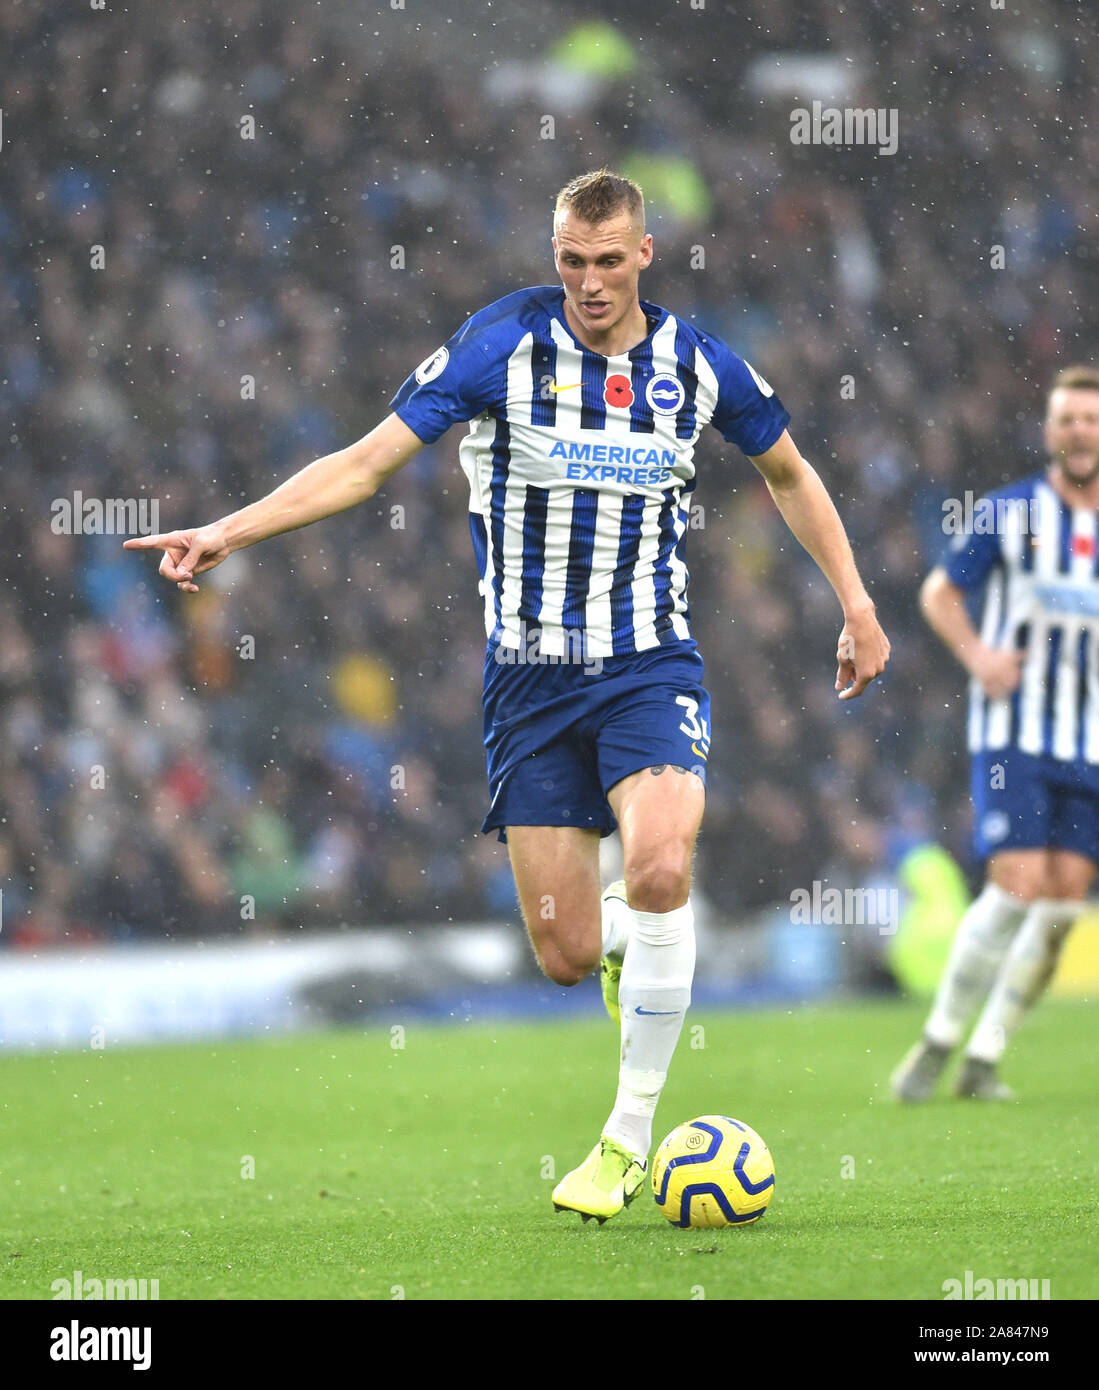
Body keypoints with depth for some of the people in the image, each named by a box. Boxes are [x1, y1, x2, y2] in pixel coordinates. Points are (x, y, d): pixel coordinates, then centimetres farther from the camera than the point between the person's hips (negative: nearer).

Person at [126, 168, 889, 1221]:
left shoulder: (698, 364, 1)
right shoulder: (503, 344, -7)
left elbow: (789, 475, 19)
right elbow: (367, 462, -8)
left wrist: (857, 607, 17)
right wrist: (227, 531, -17)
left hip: (650, 666, 0)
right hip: (530, 675, 0)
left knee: (659, 866, -28)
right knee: (566, 956, -4)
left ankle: (629, 1137, -13)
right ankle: (628, 943, 38)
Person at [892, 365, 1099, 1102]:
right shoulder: (1007, 512, -1)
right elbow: (941, 590, 8)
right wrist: (976, 651, -10)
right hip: (1014, 731, -3)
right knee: (1018, 886, -15)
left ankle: (984, 1059, 8)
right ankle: (938, 1042, 1)